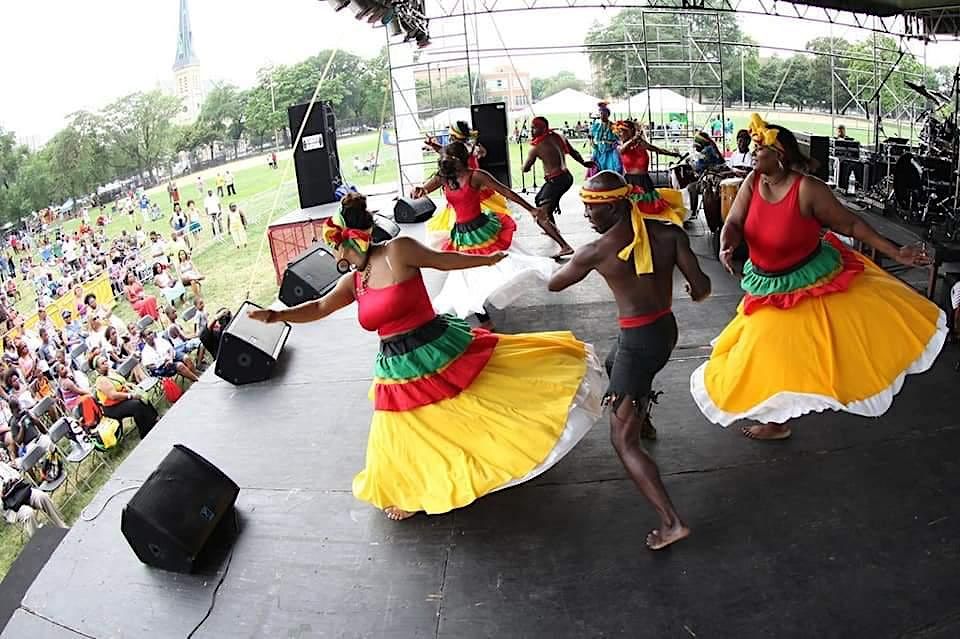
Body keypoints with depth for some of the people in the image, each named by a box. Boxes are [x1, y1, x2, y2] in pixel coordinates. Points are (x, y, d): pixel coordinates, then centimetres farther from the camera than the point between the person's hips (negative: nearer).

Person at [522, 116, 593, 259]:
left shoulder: (536, 146, -12)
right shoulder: (558, 137, 7)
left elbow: (525, 169, -4)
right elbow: (573, 152, 19)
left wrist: (530, 165, 19)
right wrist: (584, 163, 35)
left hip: (555, 181, -9)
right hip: (567, 177, 9)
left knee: (541, 218, -13)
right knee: (539, 200, 34)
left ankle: (565, 247, -27)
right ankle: (554, 229, 53)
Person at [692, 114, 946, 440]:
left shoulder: (807, 188, -23)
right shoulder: (753, 181, -8)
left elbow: (851, 224, -14)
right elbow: (734, 223, -10)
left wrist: (895, 253, -16)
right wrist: (726, 247, -34)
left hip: (812, 282, -5)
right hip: (770, 290, 5)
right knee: (771, 353, 18)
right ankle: (776, 421, 39)